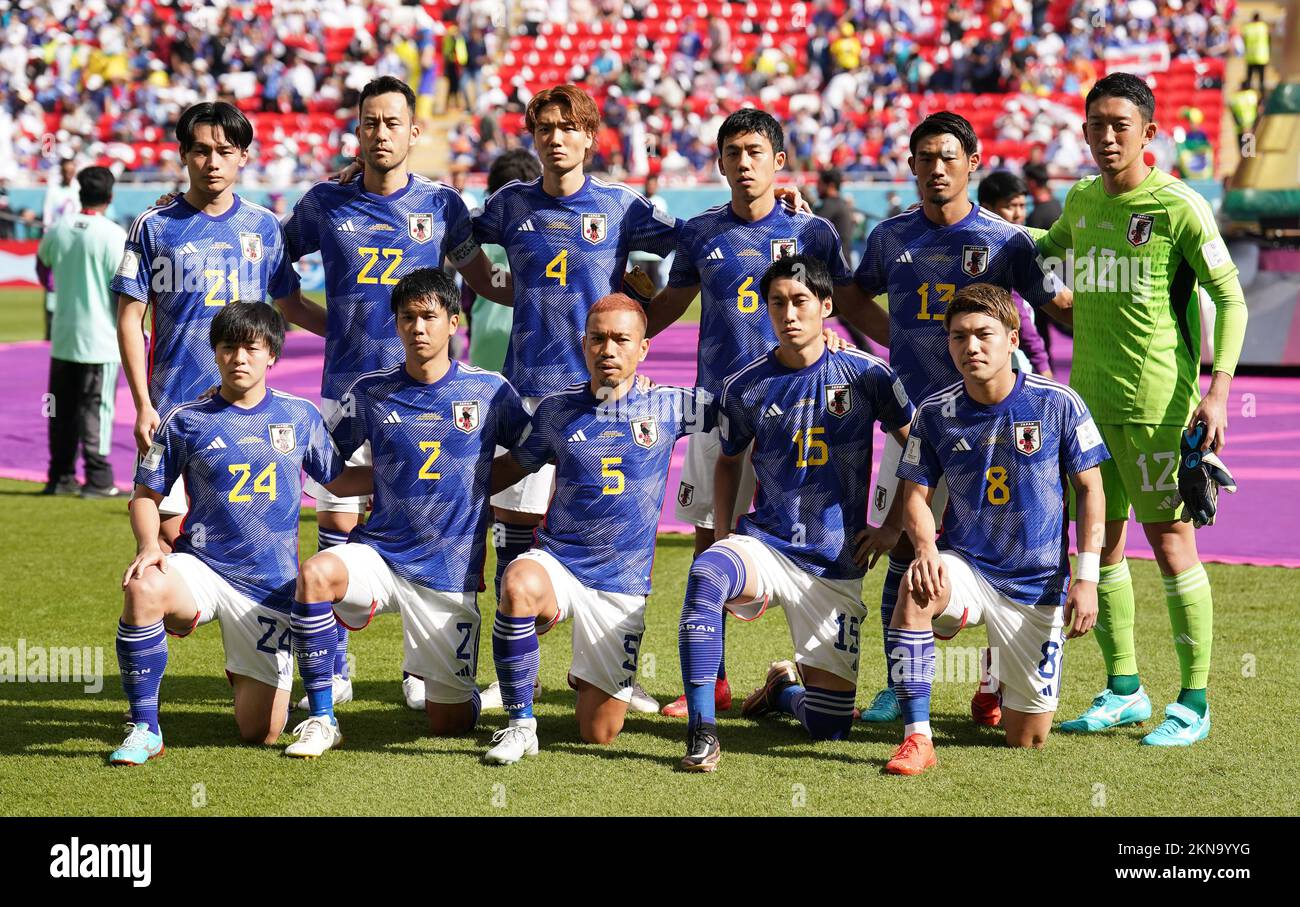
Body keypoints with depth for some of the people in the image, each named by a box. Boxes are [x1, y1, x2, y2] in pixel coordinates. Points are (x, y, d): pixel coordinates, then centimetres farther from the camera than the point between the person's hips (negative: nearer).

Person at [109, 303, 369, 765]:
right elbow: (147, 493, 4)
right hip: (201, 567, -1)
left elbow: (337, 479, 17)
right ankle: (144, 728, -22)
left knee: (260, 732, -1)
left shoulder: (301, 415, 5)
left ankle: (244, 671, 38)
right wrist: (148, 546, -14)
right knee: (143, 589, -38)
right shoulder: (185, 420, 0)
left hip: (270, 586, 1)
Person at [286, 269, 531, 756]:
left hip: (450, 572, -1)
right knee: (315, 573, -35)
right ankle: (321, 719, -20)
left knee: (449, 724, 1)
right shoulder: (370, 392, 2)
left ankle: (457, 686, 41)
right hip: (379, 552, 1)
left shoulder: (488, 390, -1)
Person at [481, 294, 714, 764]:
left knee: (600, 733, 0)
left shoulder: (666, 407, 1)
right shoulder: (556, 409, 3)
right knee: (519, 584, -39)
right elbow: (514, 466, 18)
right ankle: (520, 723, -22)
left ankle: (592, 678, 38)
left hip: (622, 584, 0)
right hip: (556, 562, 0)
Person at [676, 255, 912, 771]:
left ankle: (784, 688, 36)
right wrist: (722, 531, 6)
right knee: (705, 575, -38)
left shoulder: (865, 374, -4)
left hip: (836, 566, 0)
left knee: (829, 727, -3)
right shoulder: (745, 388, 1)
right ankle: (702, 731, -31)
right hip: (764, 545, 0)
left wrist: (893, 528, 3)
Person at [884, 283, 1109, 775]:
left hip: (1037, 584, 0)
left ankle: (1001, 673, 41)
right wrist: (926, 549, -22)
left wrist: (1087, 578, -9)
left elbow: (1089, 490, -3)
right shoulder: (934, 412, -6)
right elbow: (916, 494, 0)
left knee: (1027, 738, 4)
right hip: (965, 565, 0)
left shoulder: (1058, 403, -10)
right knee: (916, 588, -38)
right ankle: (917, 738, -29)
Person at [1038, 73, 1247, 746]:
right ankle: (1124, 691, 22)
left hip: (1156, 402, -7)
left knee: (1170, 540, -4)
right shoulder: (1081, 200, 10)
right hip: (1088, 398, 7)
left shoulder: (1178, 206, -10)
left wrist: (1217, 390, -16)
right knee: (1101, 539, 10)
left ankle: (1193, 704, 3)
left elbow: (1230, 297, -8)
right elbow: (1051, 245, 34)